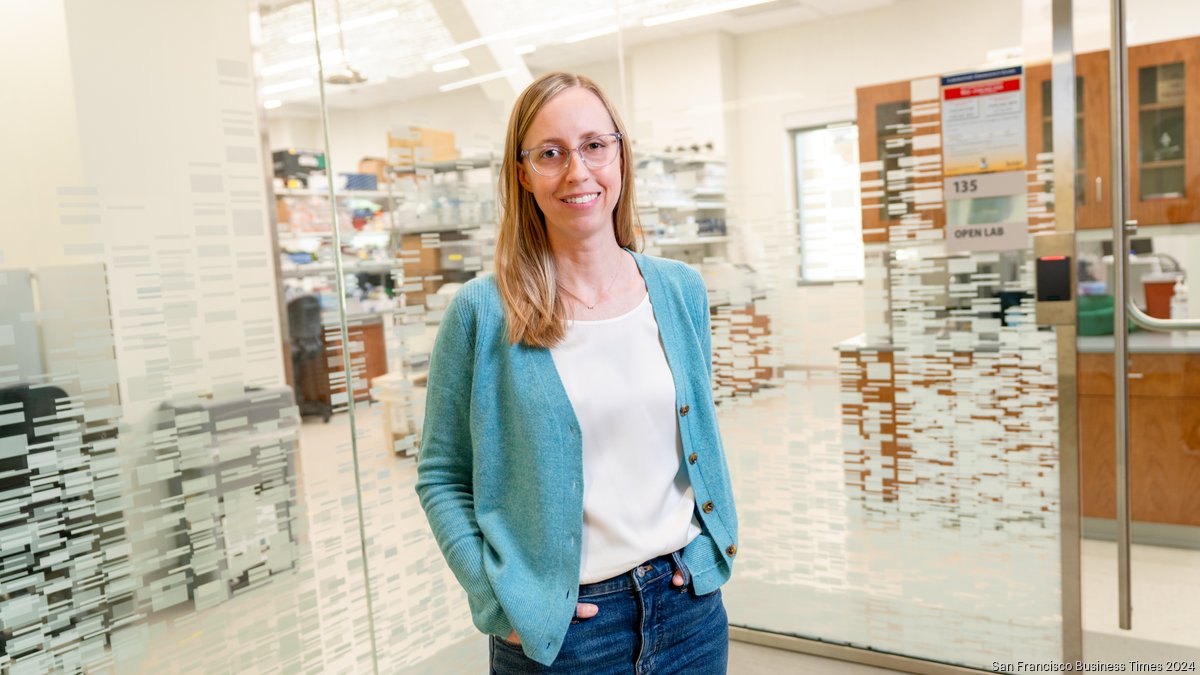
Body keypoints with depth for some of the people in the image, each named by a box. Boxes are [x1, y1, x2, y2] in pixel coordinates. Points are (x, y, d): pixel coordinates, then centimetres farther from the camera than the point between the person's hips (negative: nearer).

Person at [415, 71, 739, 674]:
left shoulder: (681, 290, 0)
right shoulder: (481, 313, -11)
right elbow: (441, 475, -4)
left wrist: (709, 542, 3)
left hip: (689, 605, 4)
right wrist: (500, 601, -12)